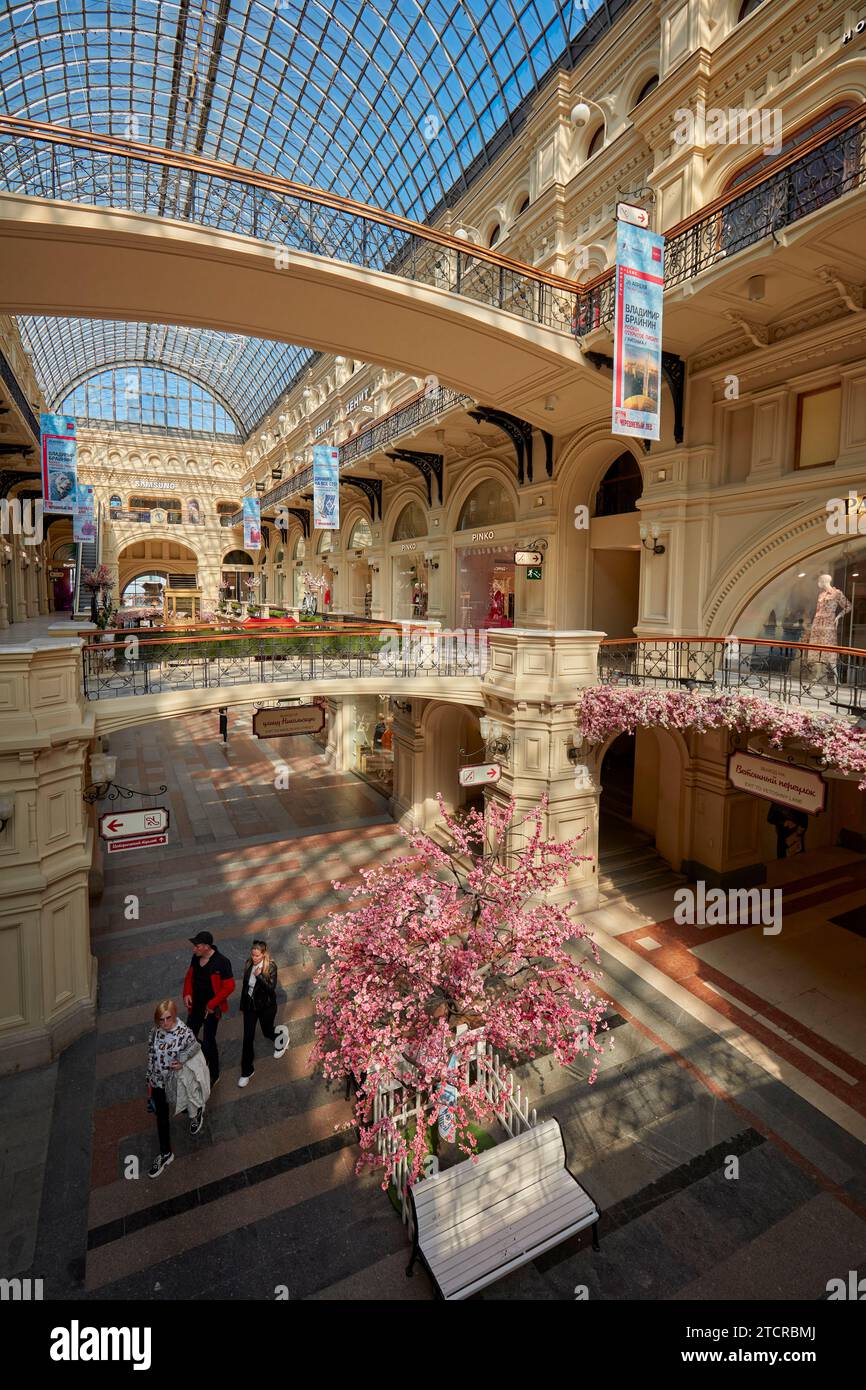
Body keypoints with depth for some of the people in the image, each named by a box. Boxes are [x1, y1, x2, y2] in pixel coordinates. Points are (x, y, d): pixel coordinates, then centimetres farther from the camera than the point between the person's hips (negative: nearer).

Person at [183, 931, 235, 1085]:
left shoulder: (221, 962, -27)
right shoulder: (196, 958, -7)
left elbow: (229, 986, -21)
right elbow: (190, 976, 10)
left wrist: (212, 1004, -20)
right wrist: (187, 993, -5)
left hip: (211, 1008, -6)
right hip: (195, 1005, 6)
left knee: (208, 1042, 2)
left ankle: (214, 1075, 25)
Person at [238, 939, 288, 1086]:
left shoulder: (271, 966, -21)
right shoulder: (249, 964, -7)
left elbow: (271, 987, -25)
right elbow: (245, 985, 5)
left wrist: (259, 975, -36)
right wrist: (242, 1005, 14)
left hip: (266, 1006, -4)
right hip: (250, 1005, 4)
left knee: (267, 1031, 17)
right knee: (248, 1038, 5)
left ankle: (282, 1041, 50)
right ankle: (247, 1071, 21)